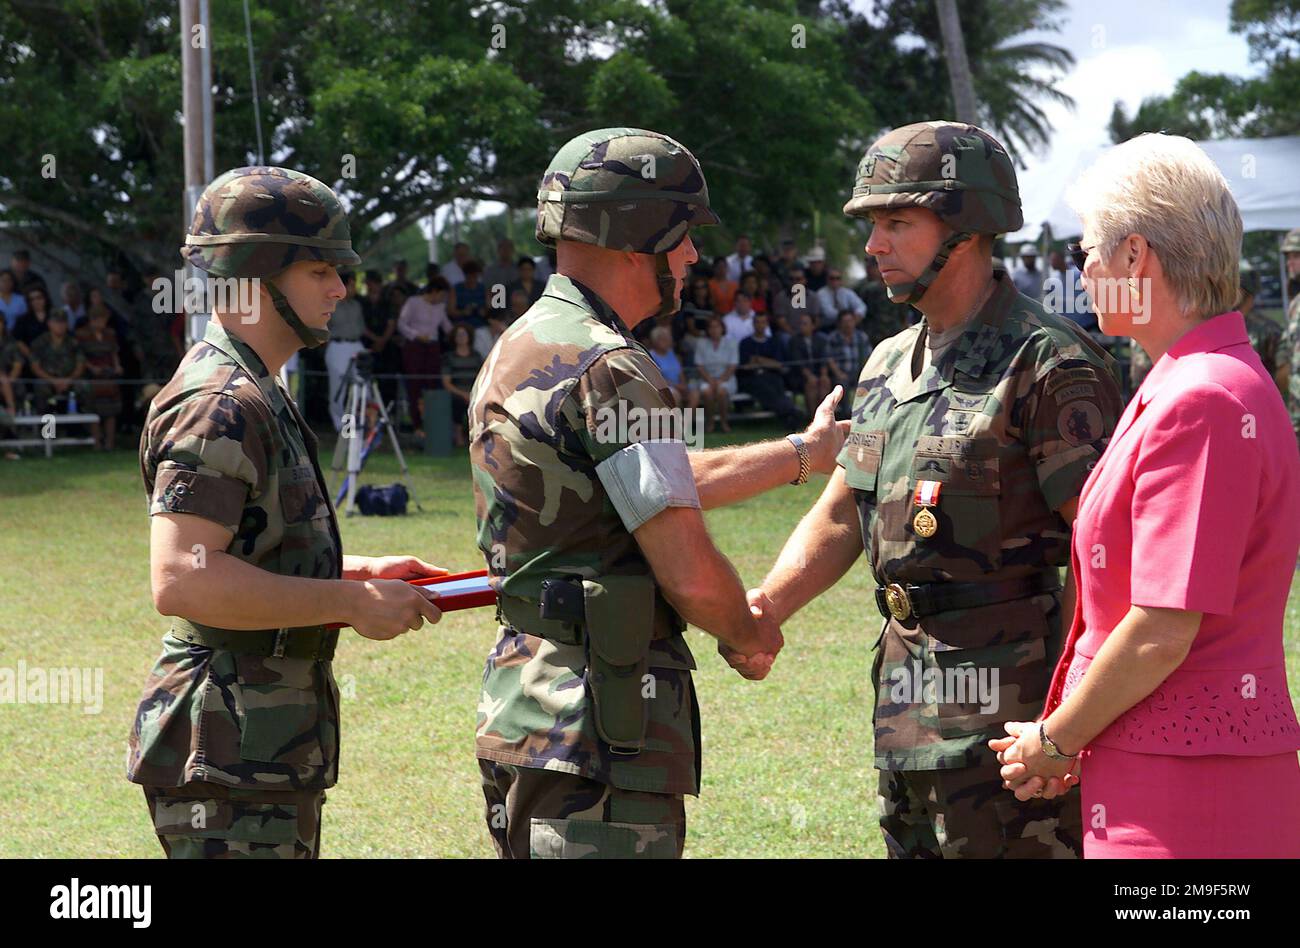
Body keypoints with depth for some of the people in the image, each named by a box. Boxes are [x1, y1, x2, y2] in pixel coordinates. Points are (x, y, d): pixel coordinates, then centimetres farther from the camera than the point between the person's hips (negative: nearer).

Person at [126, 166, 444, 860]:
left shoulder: (255, 394, 17)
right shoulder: (220, 405, -17)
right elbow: (182, 581, -27)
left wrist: (361, 570, 13)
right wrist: (352, 602, -20)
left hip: (270, 750, 11)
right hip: (229, 755, -11)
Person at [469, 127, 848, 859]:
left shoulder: (524, 348, 15)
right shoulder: (606, 371, -16)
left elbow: (666, 484, 28)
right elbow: (691, 573, -18)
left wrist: (806, 452, 37)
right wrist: (751, 639, 3)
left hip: (531, 706, 10)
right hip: (597, 742, -10)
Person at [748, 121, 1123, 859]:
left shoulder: (1048, 364, -13)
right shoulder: (892, 364, 14)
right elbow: (839, 517, 18)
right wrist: (763, 608, -1)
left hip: (1006, 706, -9)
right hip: (909, 704, 9)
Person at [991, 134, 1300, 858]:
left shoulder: (1202, 405, -18)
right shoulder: (1201, 384, 14)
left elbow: (1163, 633, -21)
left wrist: (1054, 739, -8)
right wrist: (1078, 740, 12)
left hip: (1187, 788, -10)